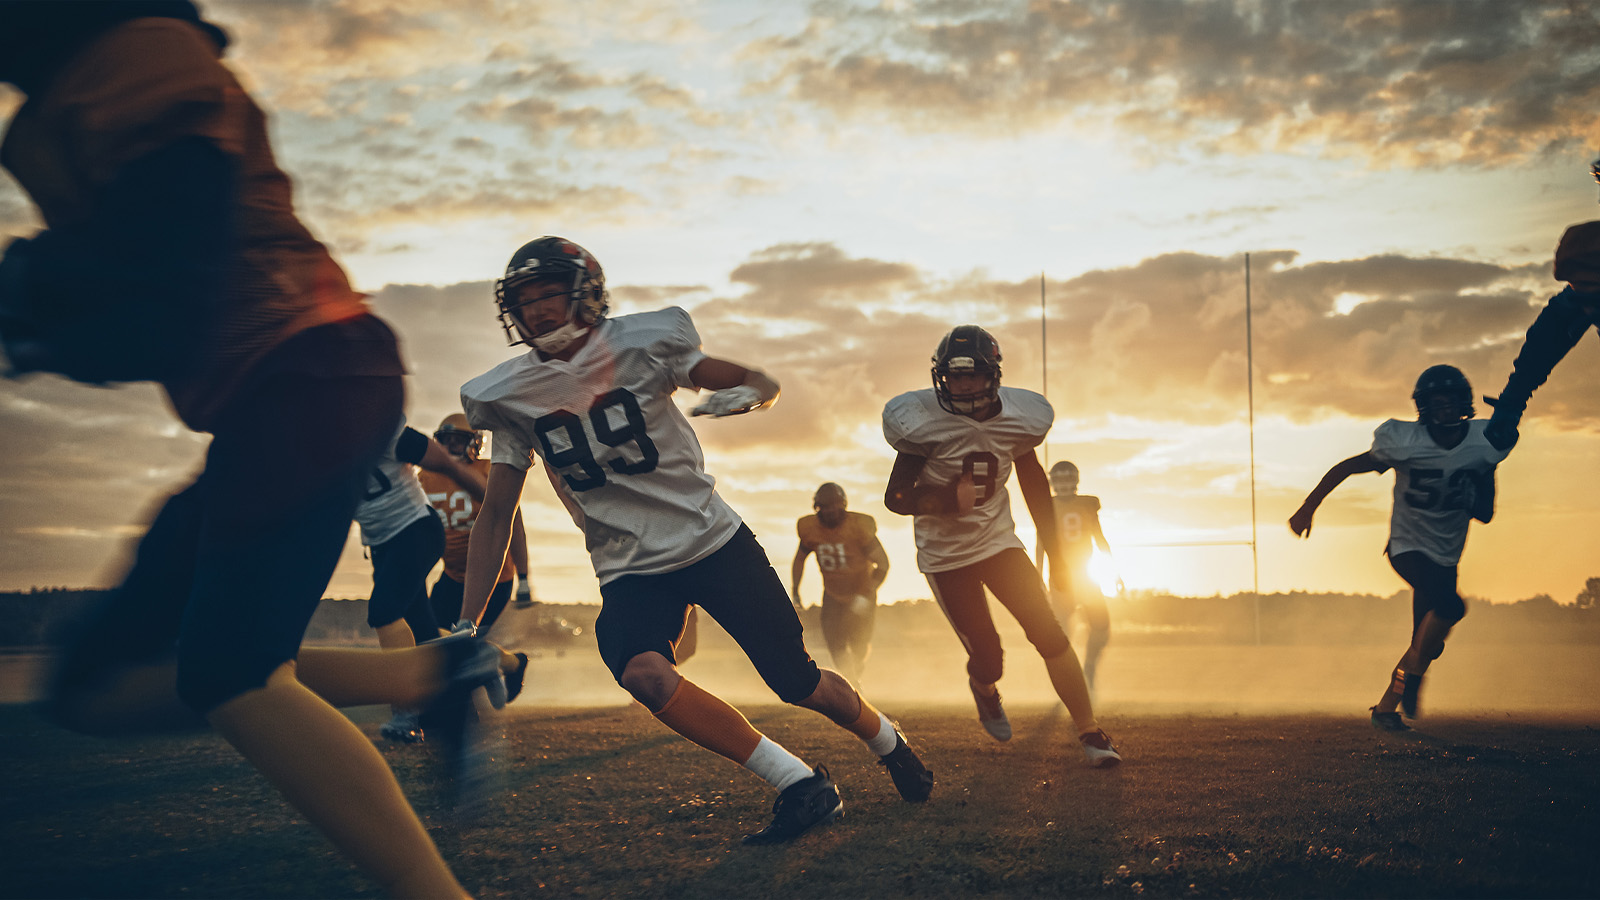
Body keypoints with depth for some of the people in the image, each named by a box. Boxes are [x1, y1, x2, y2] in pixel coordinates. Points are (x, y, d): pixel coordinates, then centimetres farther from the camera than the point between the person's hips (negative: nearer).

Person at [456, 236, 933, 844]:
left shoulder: (640, 343, -7)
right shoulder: (511, 395, 0)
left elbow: (761, 382, 0)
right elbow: (496, 512, 5)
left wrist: (747, 393, -26)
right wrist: (468, 624, -1)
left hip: (712, 540, -1)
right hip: (629, 567, 2)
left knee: (798, 682, 1)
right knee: (641, 672, -29)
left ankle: (888, 742, 34)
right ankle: (801, 787, -20)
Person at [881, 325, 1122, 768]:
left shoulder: (1018, 417, -7)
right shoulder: (925, 421, -20)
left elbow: (1033, 482, 10)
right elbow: (895, 497, -14)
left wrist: (1055, 552, 13)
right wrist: (945, 499, -34)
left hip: (999, 540, 3)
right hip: (946, 554, -3)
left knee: (1049, 634, -6)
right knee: (987, 658, -1)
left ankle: (1091, 734, 2)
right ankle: (983, 689, 37)